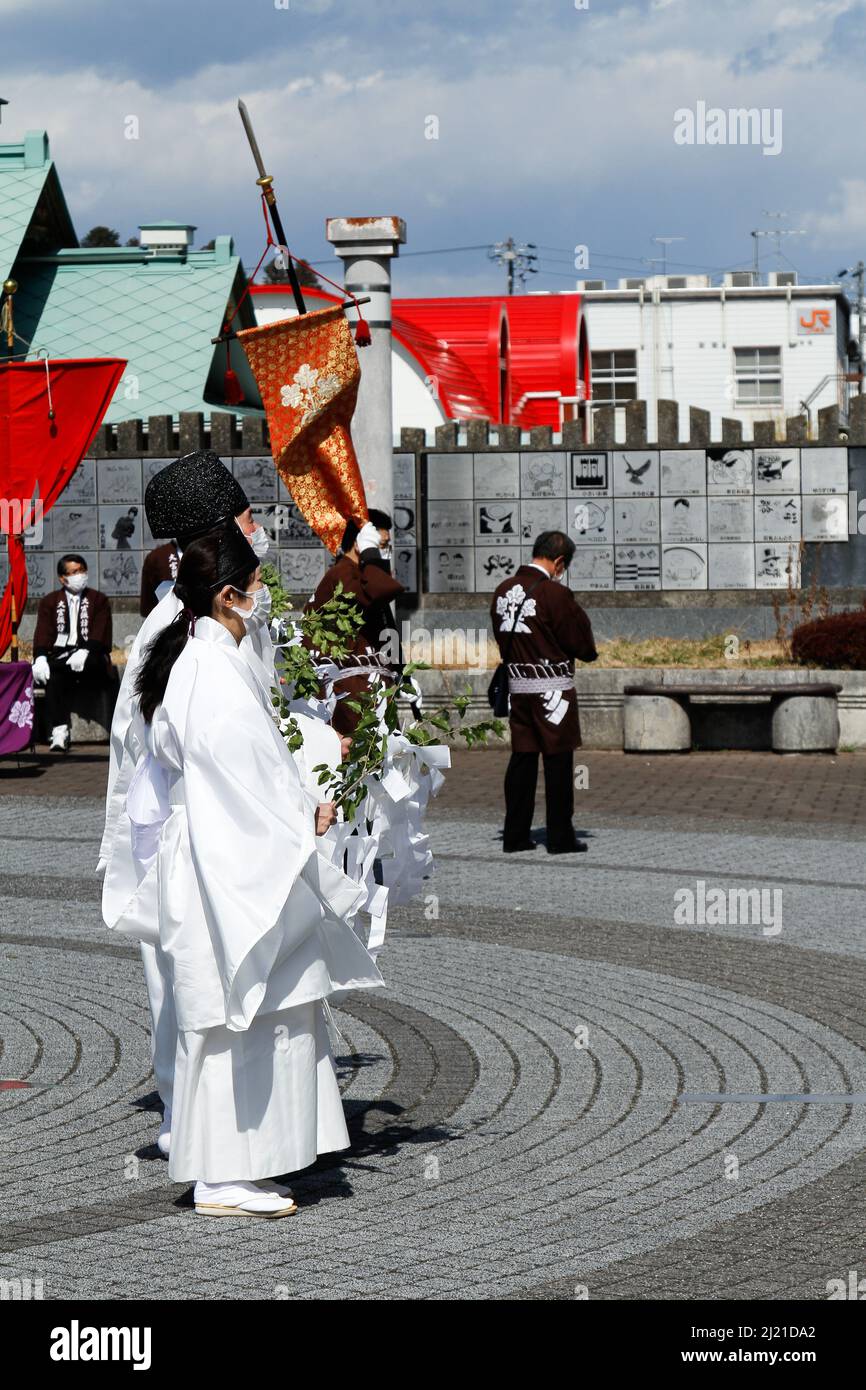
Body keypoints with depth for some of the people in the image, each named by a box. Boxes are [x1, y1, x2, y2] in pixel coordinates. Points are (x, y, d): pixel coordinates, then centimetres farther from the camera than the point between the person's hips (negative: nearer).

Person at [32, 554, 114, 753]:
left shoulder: (99, 600, 15)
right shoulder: (49, 602, 19)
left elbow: (100, 635, -1)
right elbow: (43, 633, 3)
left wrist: (84, 653, -22)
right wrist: (40, 658, -18)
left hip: (89, 657, -1)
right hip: (57, 655, 1)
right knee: (53, 677, -34)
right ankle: (59, 731, -45)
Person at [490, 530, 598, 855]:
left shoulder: (503, 591, 6)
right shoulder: (554, 594, -16)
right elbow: (580, 642, -9)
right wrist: (588, 652, 12)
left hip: (517, 685, 6)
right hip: (552, 689, -6)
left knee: (522, 759, 11)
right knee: (558, 762, 1)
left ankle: (515, 835, 12)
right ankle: (561, 837, 5)